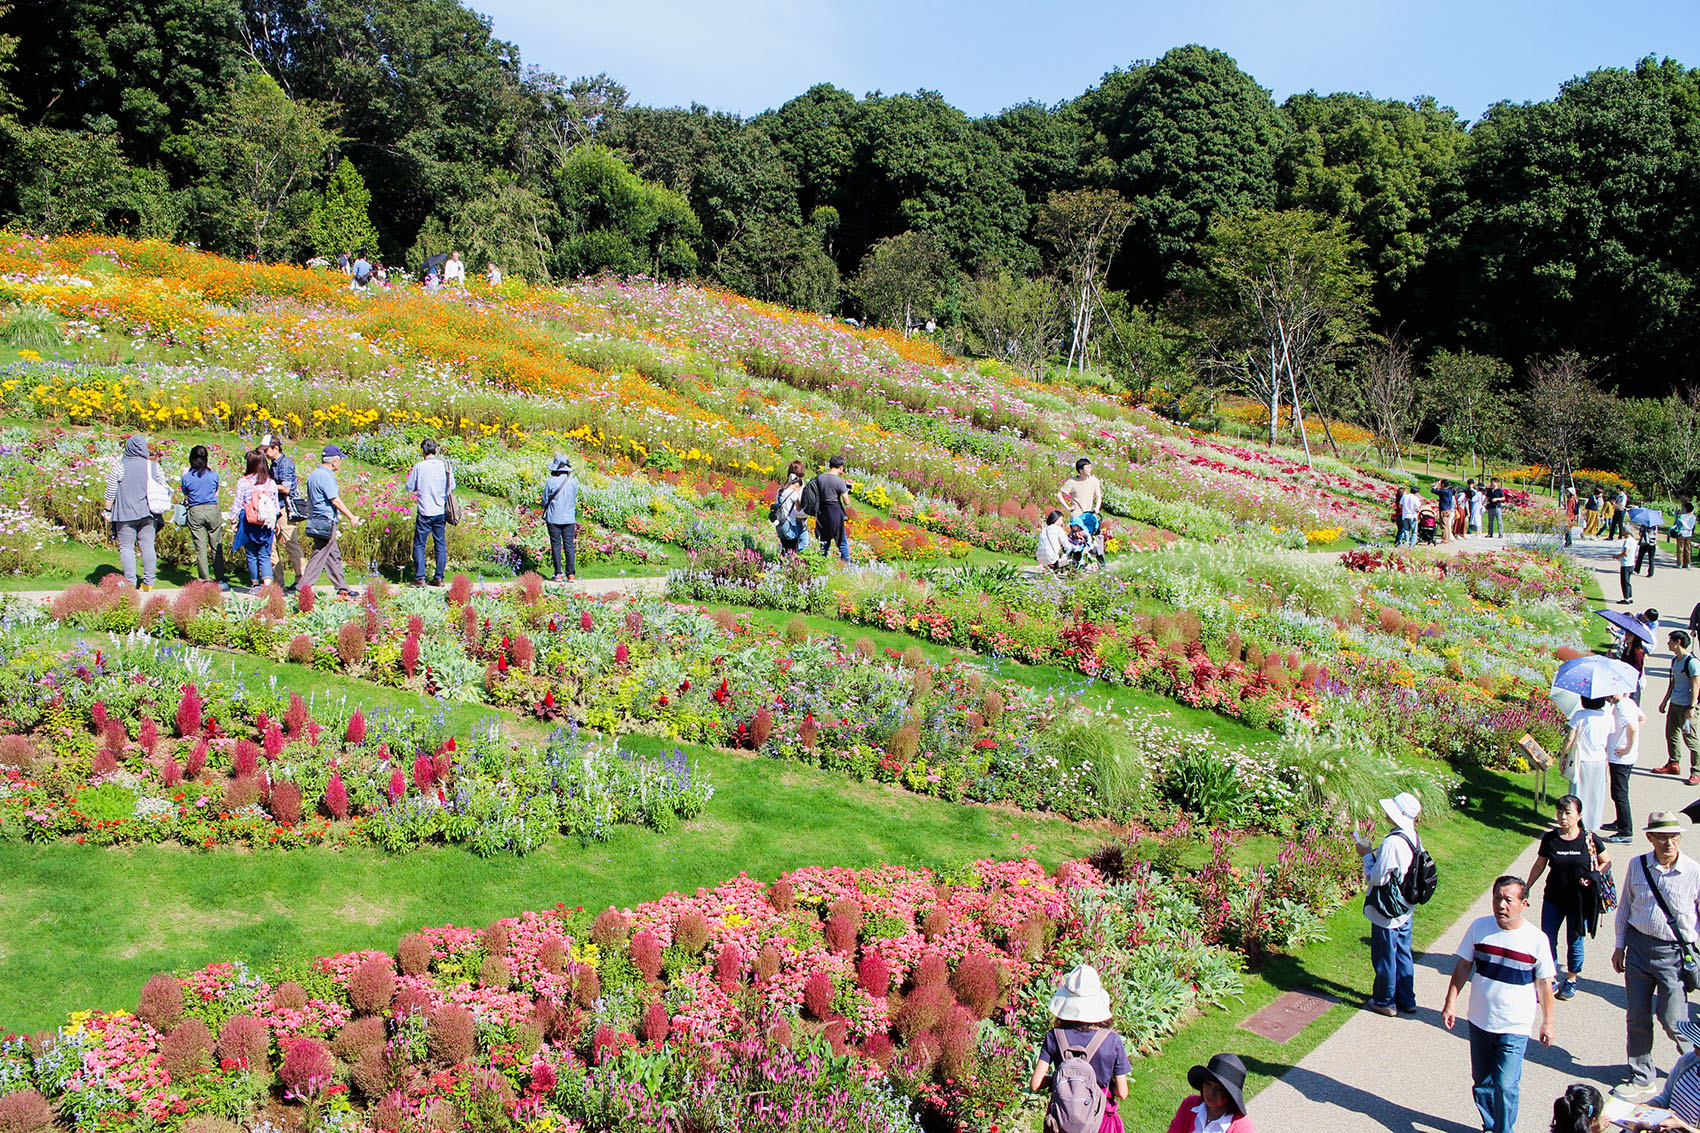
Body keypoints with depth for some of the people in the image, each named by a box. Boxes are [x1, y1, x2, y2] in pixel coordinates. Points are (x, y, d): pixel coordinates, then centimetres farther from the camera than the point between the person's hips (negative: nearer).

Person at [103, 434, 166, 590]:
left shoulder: (119, 467, -3)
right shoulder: (154, 466, 3)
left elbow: (110, 492, -2)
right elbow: (163, 490, 7)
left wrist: (108, 511, 8)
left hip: (126, 513, -2)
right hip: (148, 515, 2)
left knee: (126, 547, 3)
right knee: (148, 546, 4)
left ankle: (130, 582, -4)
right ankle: (148, 582, 1)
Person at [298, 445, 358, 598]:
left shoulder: (314, 475, 15)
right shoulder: (326, 476, -15)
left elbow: (310, 500, 20)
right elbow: (335, 501, -17)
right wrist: (351, 517, -10)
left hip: (316, 520, 10)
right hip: (326, 521, -10)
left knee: (334, 555, 13)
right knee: (320, 555, -6)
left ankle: (342, 588, 17)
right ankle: (303, 587, -6)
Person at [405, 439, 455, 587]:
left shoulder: (419, 467, -9)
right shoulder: (445, 465, -1)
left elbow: (410, 488, 0)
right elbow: (452, 487, 7)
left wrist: (411, 474, 16)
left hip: (424, 513, -3)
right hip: (441, 511, 3)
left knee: (419, 545, 5)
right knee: (441, 544, 10)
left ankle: (420, 578, 1)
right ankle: (439, 578, 10)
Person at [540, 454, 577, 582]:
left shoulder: (550, 482, -11)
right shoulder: (573, 481, -3)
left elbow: (545, 500, -2)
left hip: (554, 518, -2)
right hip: (569, 518, 2)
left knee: (556, 545, 5)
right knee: (569, 545, 5)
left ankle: (558, 574, 5)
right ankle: (571, 574, 2)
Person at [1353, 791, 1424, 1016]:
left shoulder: (1392, 842, -29)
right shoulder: (1413, 837, 0)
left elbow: (1377, 878, -24)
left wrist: (1367, 856, -11)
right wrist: (1374, 853, 7)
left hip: (1387, 913, -8)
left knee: (1385, 957, 9)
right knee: (1402, 954, 20)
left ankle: (1385, 1001, 23)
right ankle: (1406, 1000, 32)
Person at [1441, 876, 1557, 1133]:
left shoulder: (1536, 939, -11)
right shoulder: (1479, 927, -5)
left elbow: (1544, 983, -1)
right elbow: (1463, 966, 5)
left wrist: (1548, 1022, 4)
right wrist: (1451, 1001, 3)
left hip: (1515, 1027, -3)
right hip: (1479, 1021, 3)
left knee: (1505, 1085, -6)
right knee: (1482, 1081, 15)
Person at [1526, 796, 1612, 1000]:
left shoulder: (1590, 839, -10)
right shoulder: (1550, 838, -6)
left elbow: (1607, 862, 4)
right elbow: (1539, 865, 7)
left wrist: (1593, 877, -13)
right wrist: (1526, 888, 8)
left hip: (1579, 900, -2)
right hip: (1553, 898, 2)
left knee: (1575, 942, 10)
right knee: (1547, 940, 5)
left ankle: (1571, 979, 32)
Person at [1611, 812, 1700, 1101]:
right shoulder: (1637, 866, -1)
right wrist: (1620, 946, 14)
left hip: (1674, 952, -3)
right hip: (1639, 946, 3)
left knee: (1671, 1019, -3)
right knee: (1636, 1017, 8)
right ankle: (1640, 1079, 24)